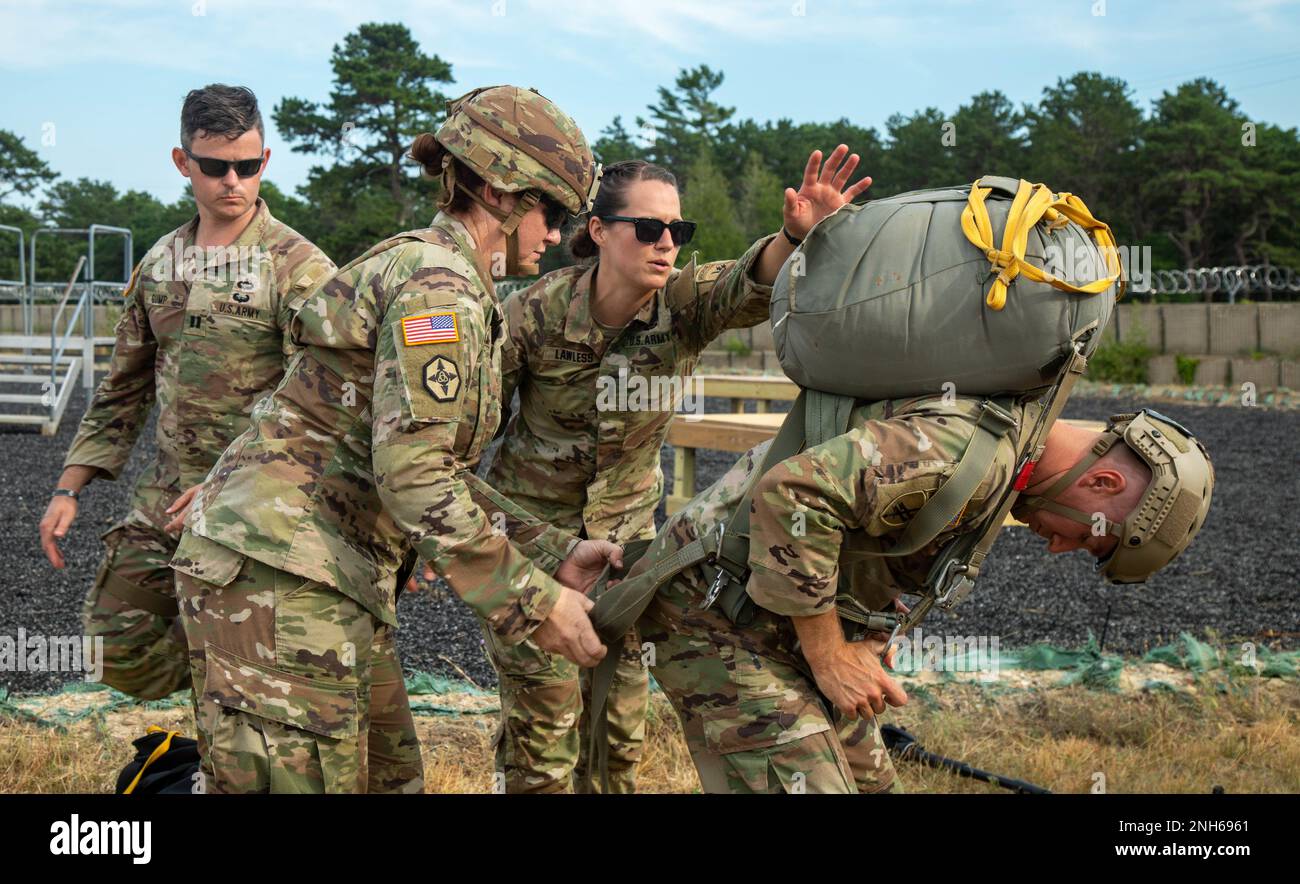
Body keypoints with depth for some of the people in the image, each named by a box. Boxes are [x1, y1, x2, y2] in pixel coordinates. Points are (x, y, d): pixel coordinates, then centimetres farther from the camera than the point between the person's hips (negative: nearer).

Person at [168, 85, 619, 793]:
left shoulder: (441, 282, 20)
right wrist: (532, 603, -17)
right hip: (281, 572, -11)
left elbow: (442, 477, 20)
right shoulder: (438, 284, -13)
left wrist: (554, 553, 13)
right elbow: (411, 472, -21)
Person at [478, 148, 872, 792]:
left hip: (626, 529, 3)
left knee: (620, 723, 11)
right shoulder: (535, 313, -21)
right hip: (529, 527, -3)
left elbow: (750, 287, -37)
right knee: (542, 724, -2)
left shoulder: (684, 303, -15)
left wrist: (798, 237, -57)